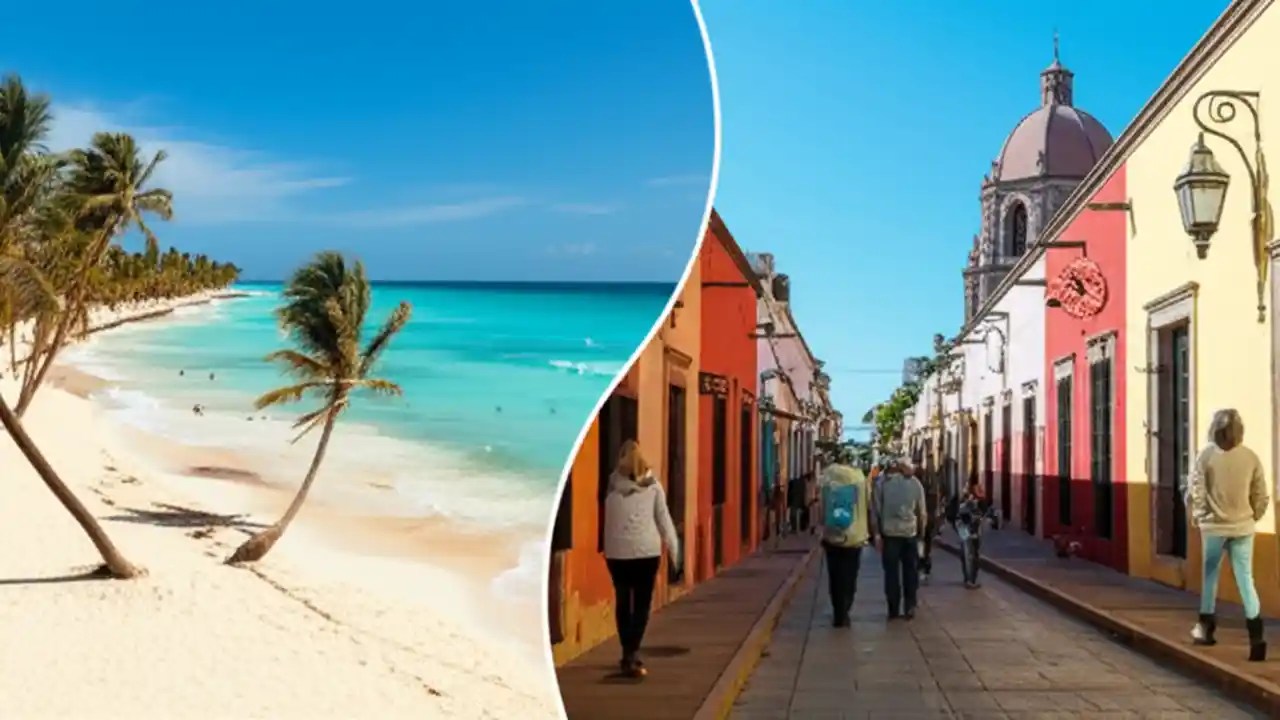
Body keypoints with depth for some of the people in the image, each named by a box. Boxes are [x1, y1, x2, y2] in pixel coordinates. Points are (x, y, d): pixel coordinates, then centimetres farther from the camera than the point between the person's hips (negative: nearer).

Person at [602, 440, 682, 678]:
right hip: (647, 550, -1)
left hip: (617, 551, 1)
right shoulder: (652, 484, 0)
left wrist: (604, 546, 2)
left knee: (622, 602, 13)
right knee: (642, 603, 3)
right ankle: (633, 653, -13)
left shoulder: (612, 484, 0)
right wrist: (674, 550, 7)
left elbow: (604, 519, -2)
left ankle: (628, 654, 19)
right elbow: (664, 519, 2)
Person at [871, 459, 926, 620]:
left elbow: (876, 510, -3)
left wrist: (876, 534, 1)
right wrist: (921, 532, 12)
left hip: (889, 532, 0)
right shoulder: (915, 483, 2)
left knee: (891, 572, 4)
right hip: (910, 532, 1)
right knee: (910, 571, 10)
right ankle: (909, 608, 9)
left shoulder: (882, 483, 0)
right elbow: (921, 512, 4)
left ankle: (893, 610, 4)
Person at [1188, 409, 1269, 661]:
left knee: (1210, 576, 15)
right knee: (1245, 579, 3)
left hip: (1214, 526, -1)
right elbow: (1262, 495, 0)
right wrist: (1253, 517, 16)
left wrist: (1197, 515, 8)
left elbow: (1197, 490, -9)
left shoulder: (1207, 455, -10)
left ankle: (1206, 628, 25)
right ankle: (1256, 636, -7)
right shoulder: (1251, 457, -5)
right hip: (1243, 527, 1)